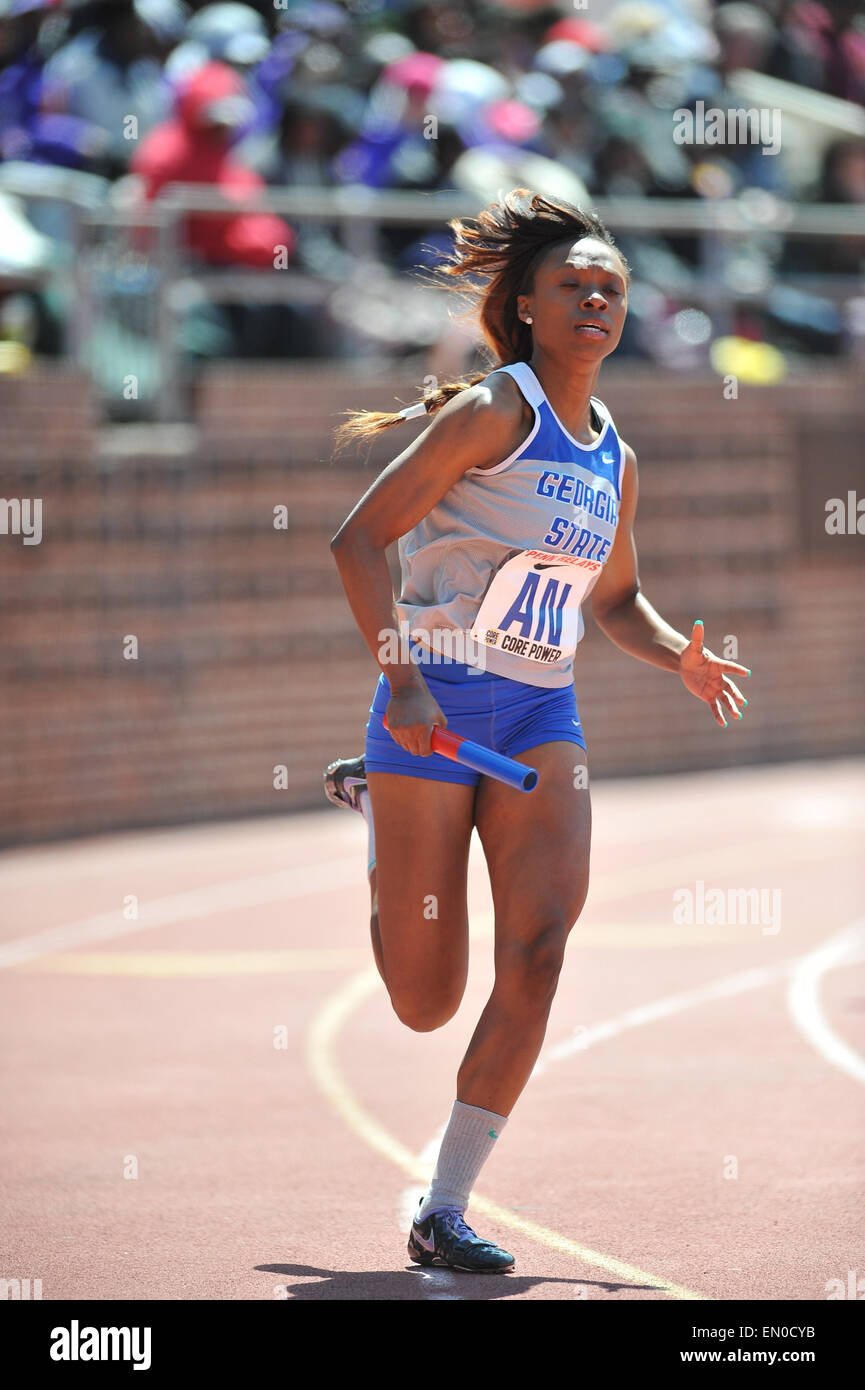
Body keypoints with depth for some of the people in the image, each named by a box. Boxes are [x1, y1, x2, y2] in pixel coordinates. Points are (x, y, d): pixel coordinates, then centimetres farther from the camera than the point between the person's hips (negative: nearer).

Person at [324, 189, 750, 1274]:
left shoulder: (615, 462, 12)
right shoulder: (492, 413, -8)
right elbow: (359, 540, -12)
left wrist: (681, 656, 7)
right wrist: (401, 677, -21)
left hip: (541, 720, 5)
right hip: (436, 707, -5)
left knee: (541, 947, -17)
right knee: (426, 1003, 2)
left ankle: (445, 1207, -10)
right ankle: (377, 805, 36)